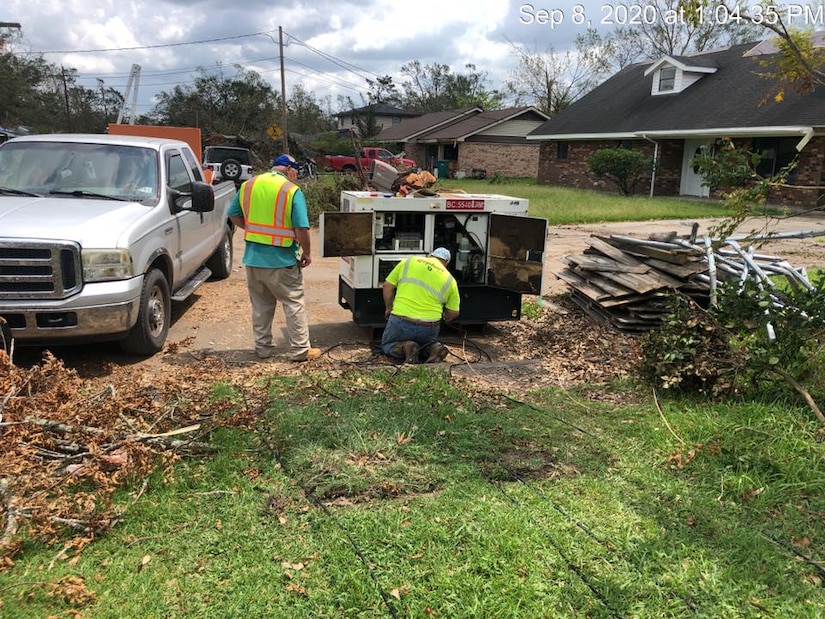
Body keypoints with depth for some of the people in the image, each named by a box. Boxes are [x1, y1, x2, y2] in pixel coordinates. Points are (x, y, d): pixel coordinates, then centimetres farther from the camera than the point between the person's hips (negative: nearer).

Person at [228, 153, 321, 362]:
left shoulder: (248, 185, 5)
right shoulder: (292, 191, -11)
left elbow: (234, 215, 13)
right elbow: (301, 228, -15)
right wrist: (307, 253, -2)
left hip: (252, 257, 5)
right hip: (281, 259, -5)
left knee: (260, 305, 16)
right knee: (294, 304, 6)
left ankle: (263, 348, 24)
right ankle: (300, 350, 10)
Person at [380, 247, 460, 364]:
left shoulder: (408, 262, 7)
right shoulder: (449, 280, 9)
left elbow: (387, 286, 7)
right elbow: (453, 313, 10)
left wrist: (389, 308, 22)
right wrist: (445, 318, 32)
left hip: (401, 322, -2)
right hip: (430, 327, 2)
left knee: (386, 345, 26)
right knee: (424, 342, 34)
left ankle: (404, 348, -7)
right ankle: (433, 348, -1)